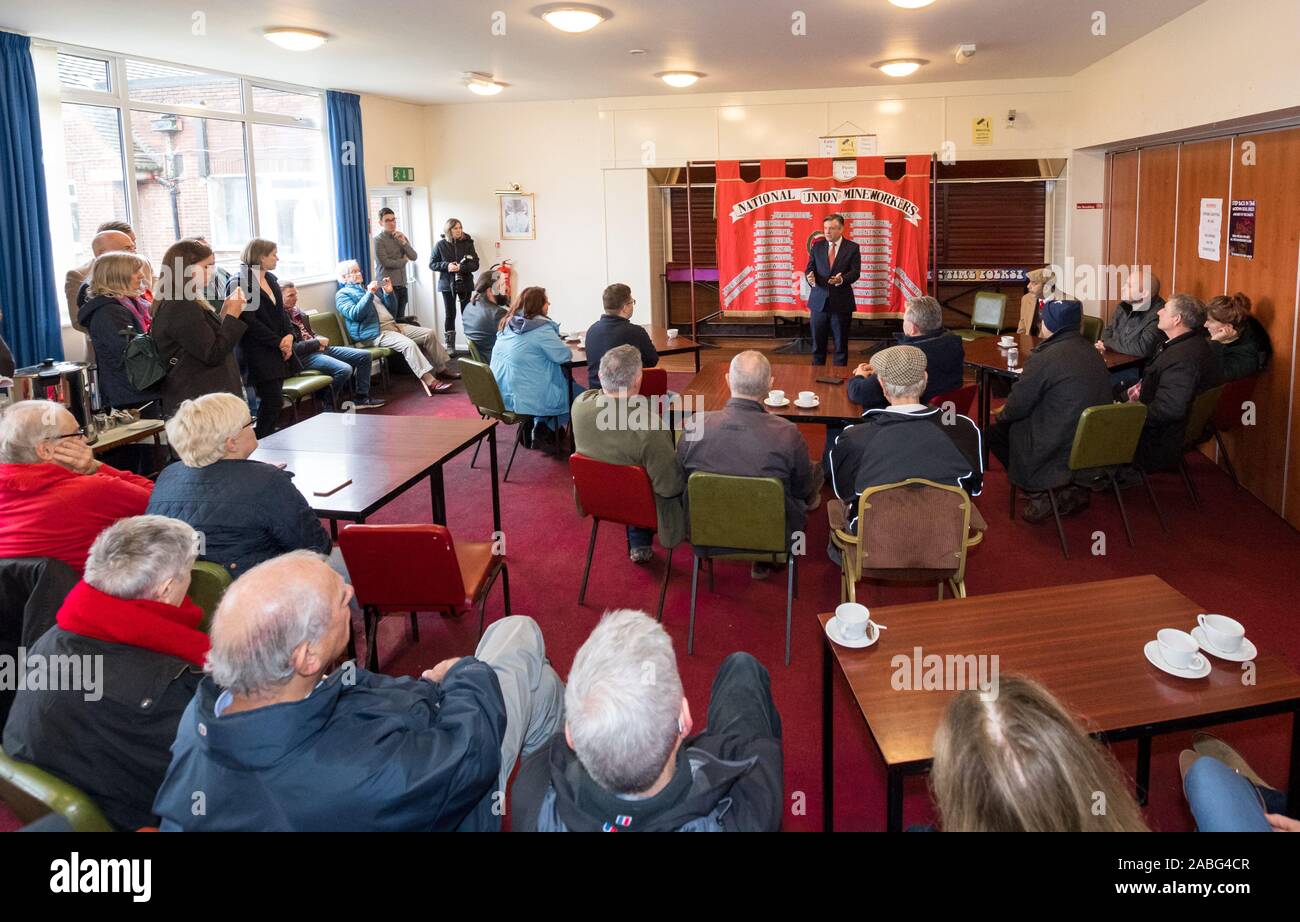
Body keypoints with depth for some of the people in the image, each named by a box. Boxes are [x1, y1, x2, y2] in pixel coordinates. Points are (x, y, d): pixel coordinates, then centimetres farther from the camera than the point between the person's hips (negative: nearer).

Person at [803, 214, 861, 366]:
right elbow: (809, 268, 5)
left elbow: (855, 272, -8)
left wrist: (841, 279, -29)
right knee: (817, 344, 8)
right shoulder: (817, 246, 7)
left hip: (841, 302, -2)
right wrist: (810, 276, -19)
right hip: (819, 301, 2)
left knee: (841, 345, 6)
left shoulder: (852, 248, -1)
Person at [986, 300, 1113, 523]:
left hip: (1060, 451, -8)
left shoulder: (1044, 358, -20)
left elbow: (1018, 406, -11)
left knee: (994, 432, 12)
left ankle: (1037, 494, 11)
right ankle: (1070, 489, 19)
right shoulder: (1093, 353, 6)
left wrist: (1001, 415, 13)